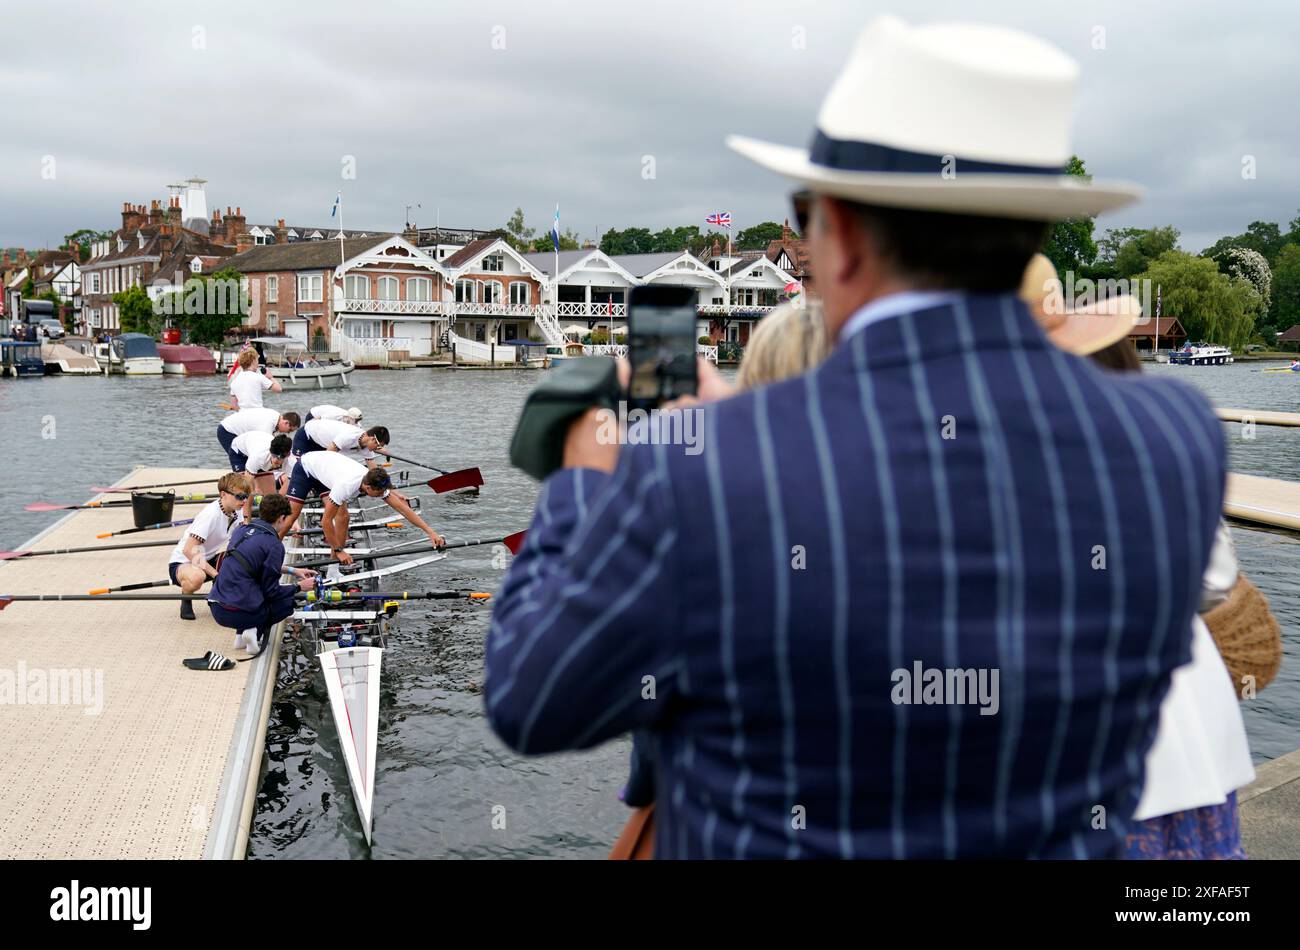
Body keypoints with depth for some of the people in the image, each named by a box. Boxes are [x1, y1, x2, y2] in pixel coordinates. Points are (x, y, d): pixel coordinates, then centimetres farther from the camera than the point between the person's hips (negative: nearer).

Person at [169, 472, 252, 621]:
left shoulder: (236, 512, -3)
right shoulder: (211, 514, -28)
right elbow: (189, 550, -31)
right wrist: (216, 574, -33)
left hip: (207, 560, 7)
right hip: (181, 562, -7)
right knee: (197, 577, -41)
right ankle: (186, 600, -5)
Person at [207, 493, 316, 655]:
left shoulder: (242, 530, 11)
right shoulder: (274, 545, -12)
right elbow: (271, 591, -5)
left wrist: (293, 571, 34)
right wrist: (300, 586, 10)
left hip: (216, 609, 7)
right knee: (288, 600, 19)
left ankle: (241, 635, 15)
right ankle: (257, 631, -3)